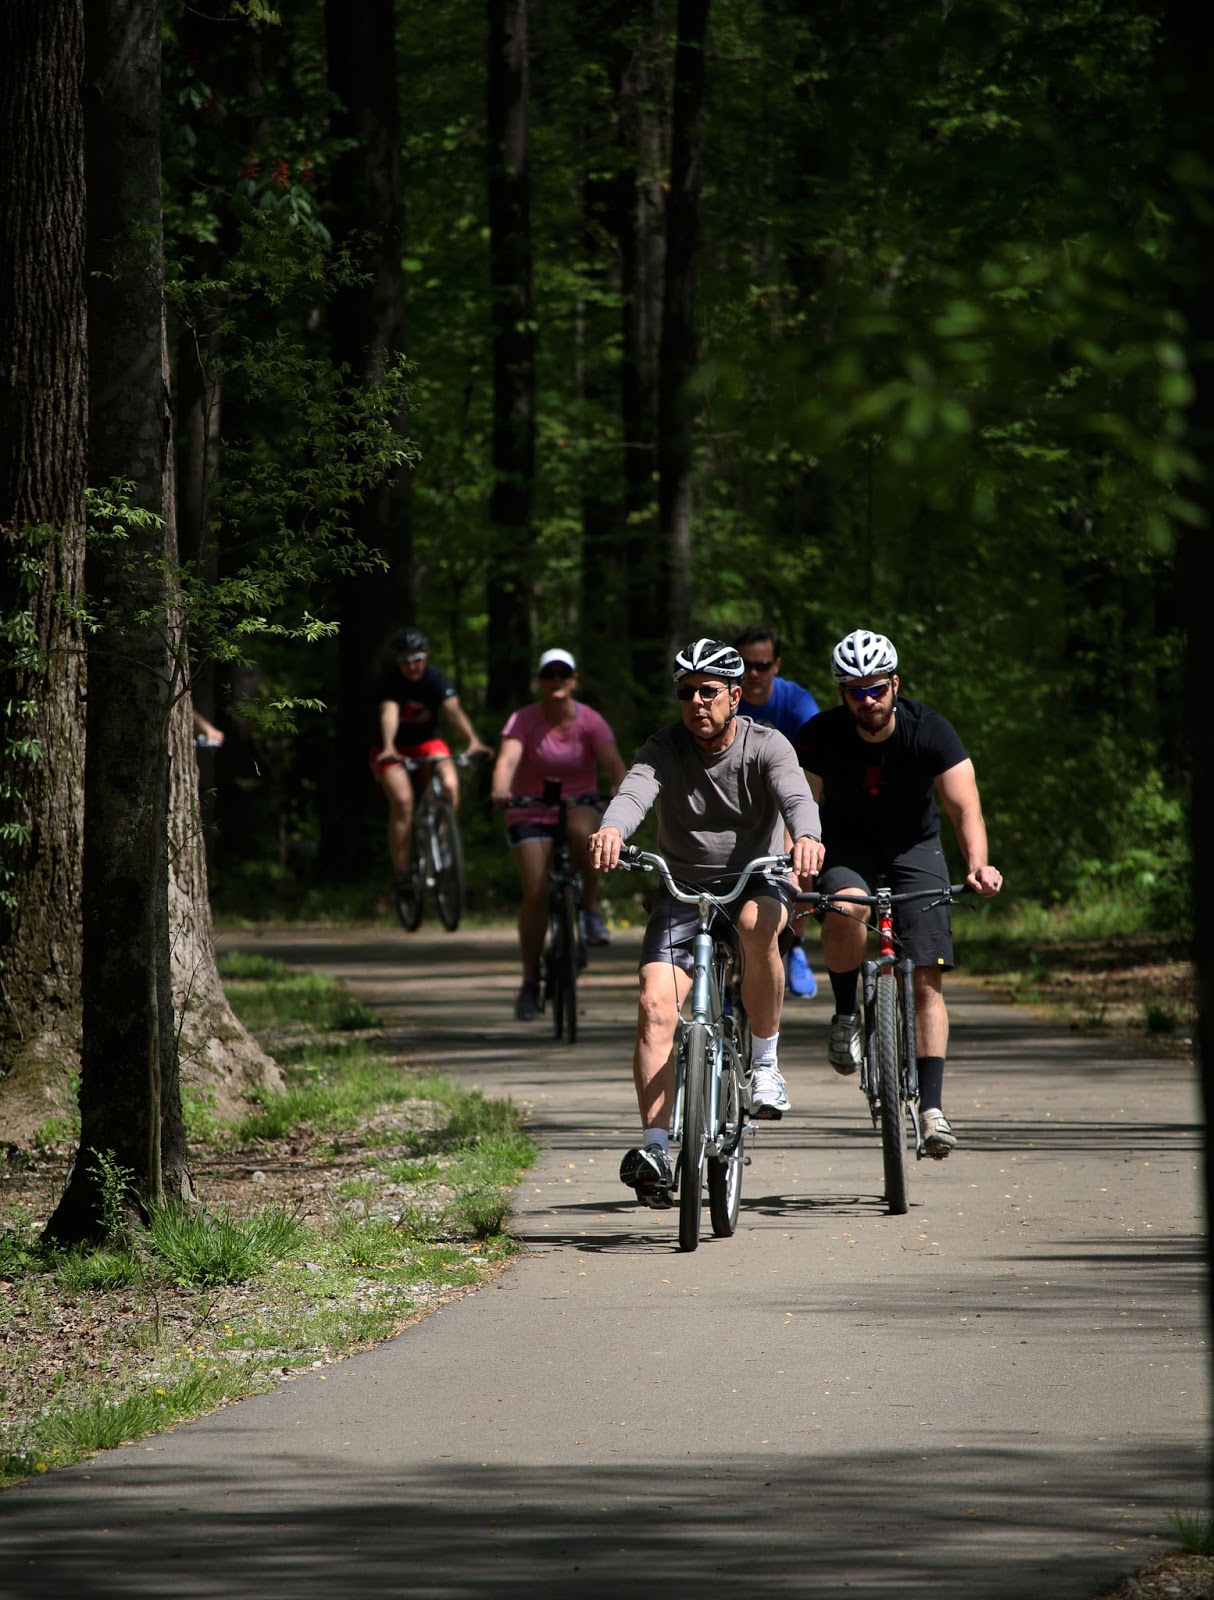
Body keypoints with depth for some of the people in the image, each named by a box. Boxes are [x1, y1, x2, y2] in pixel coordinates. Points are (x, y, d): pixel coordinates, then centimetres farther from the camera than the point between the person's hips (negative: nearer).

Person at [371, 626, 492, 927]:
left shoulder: (436, 679, -13)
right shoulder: (391, 680, -17)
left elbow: (453, 710, -28)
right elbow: (389, 713, -34)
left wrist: (472, 741, -46)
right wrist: (388, 748, -53)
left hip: (427, 744, 2)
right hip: (395, 750, -2)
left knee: (450, 784, -27)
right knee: (403, 800, -26)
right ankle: (401, 875, -20)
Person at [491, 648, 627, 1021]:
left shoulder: (589, 721, -5)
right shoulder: (523, 721, -7)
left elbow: (612, 761, -19)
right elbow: (508, 759, -24)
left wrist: (619, 789, -41)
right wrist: (501, 790, -45)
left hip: (579, 807, 1)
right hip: (530, 817, -1)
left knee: (582, 830, -37)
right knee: (536, 892, -19)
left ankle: (592, 911, -19)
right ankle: (530, 984, -10)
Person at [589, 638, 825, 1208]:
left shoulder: (766, 747, -11)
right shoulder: (665, 749, -8)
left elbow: (796, 796, -30)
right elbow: (635, 791, -28)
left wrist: (806, 837, -54)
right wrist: (612, 830, -52)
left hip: (757, 878, -2)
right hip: (684, 888, 2)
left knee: (756, 925, -38)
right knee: (655, 1004, -18)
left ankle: (765, 1060, -18)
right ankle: (655, 1151, -18)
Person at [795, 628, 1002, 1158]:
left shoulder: (929, 731, -22)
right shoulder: (821, 737, -20)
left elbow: (964, 806, -29)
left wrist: (977, 864, -47)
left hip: (914, 847, 0)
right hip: (846, 847, 0)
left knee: (927, 978, -11)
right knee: (845, 911, -35)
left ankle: (931, 1106, -8)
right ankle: (846, 1015, -9)